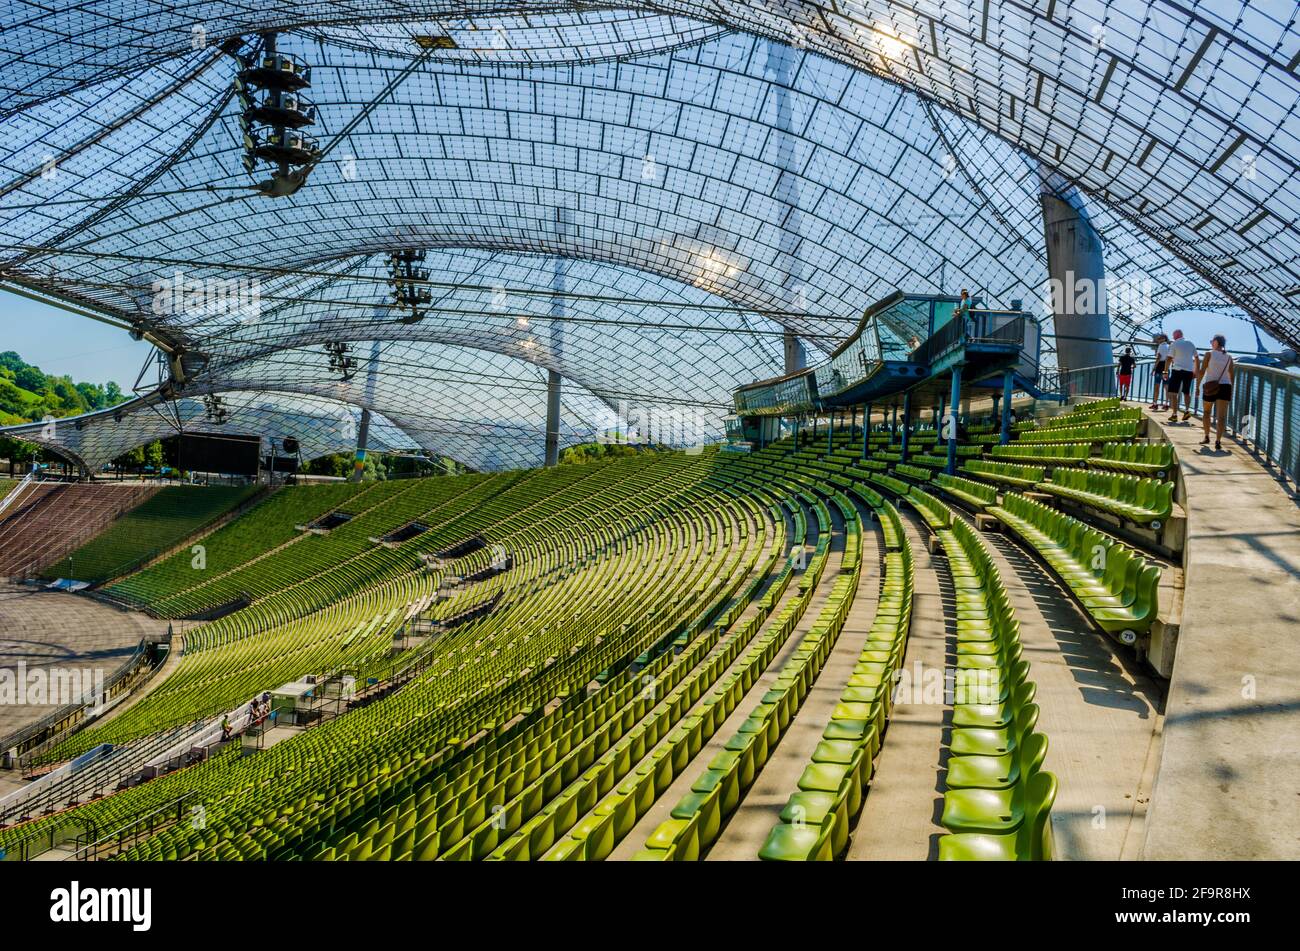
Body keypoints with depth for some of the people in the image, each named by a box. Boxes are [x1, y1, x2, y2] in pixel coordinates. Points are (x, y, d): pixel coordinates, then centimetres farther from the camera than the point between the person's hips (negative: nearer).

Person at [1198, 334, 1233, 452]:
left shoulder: (1209, 354, -2)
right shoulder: (1229, 358, 9)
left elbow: (1202, 371, -9)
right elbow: (1231, 376, 11)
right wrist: (1231, 392, 18)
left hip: (1210, 387, -2)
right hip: (1225, 387, 2)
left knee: (1206, 412, 20)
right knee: (1221, 416, -5)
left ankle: (1207, 437, 25)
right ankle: (1218, 442, -16)